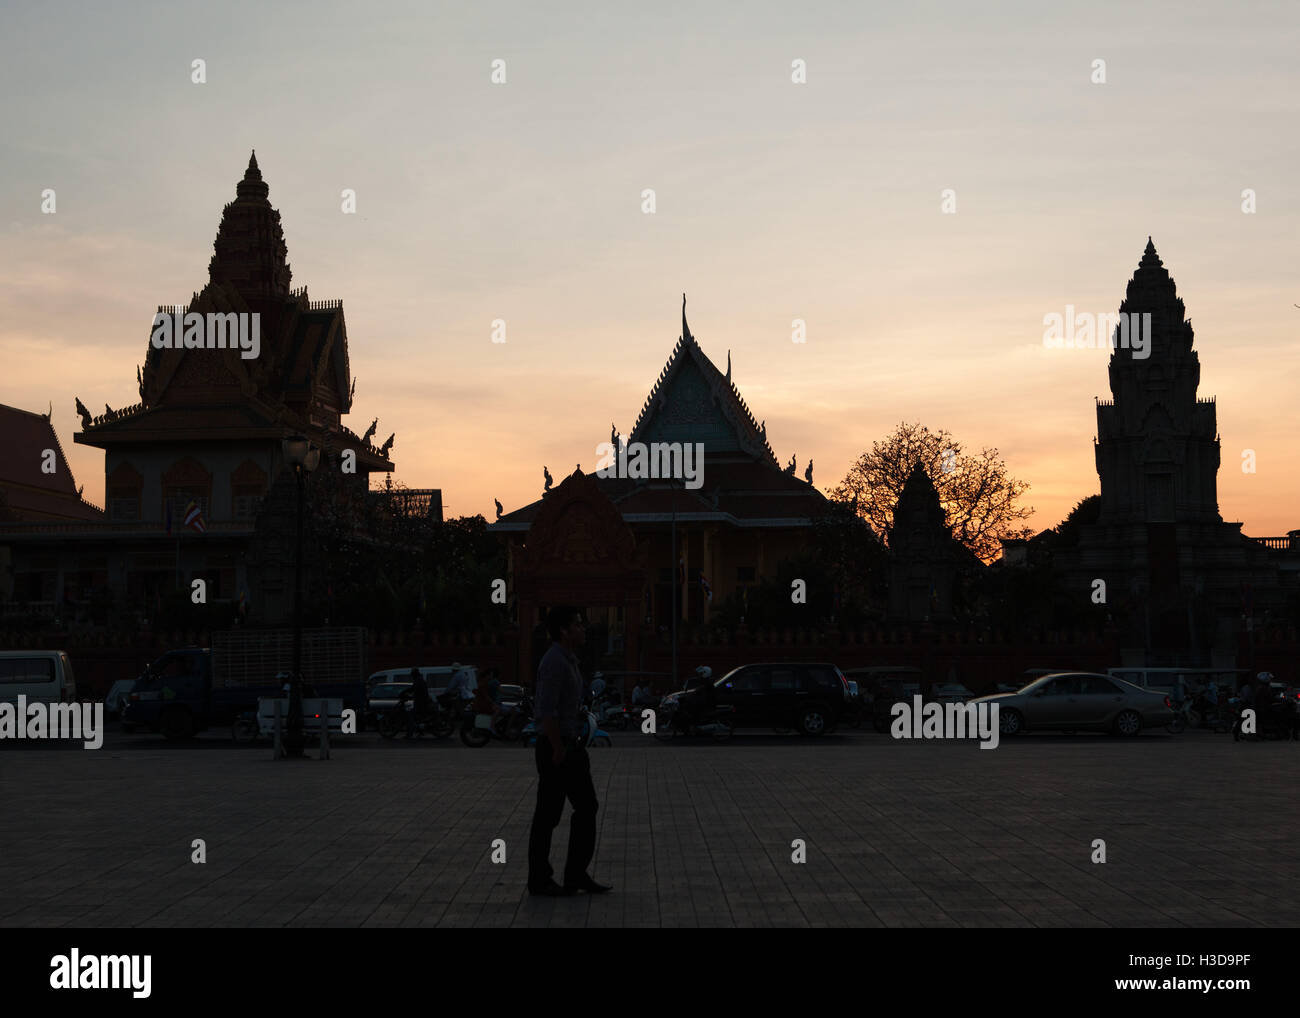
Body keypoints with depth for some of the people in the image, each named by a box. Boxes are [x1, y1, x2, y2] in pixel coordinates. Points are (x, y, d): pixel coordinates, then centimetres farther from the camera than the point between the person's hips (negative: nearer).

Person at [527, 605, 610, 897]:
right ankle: (539, 879, 11)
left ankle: (576, 876, 13)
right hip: (555, 747, -10)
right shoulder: (554, 662, -19)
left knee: (587, 807, 8)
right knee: (548, 815, 0)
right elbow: (547, 711, -25)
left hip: (570, 745, 10)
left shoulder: (568, 660, 13)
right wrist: (558, 750, -21)